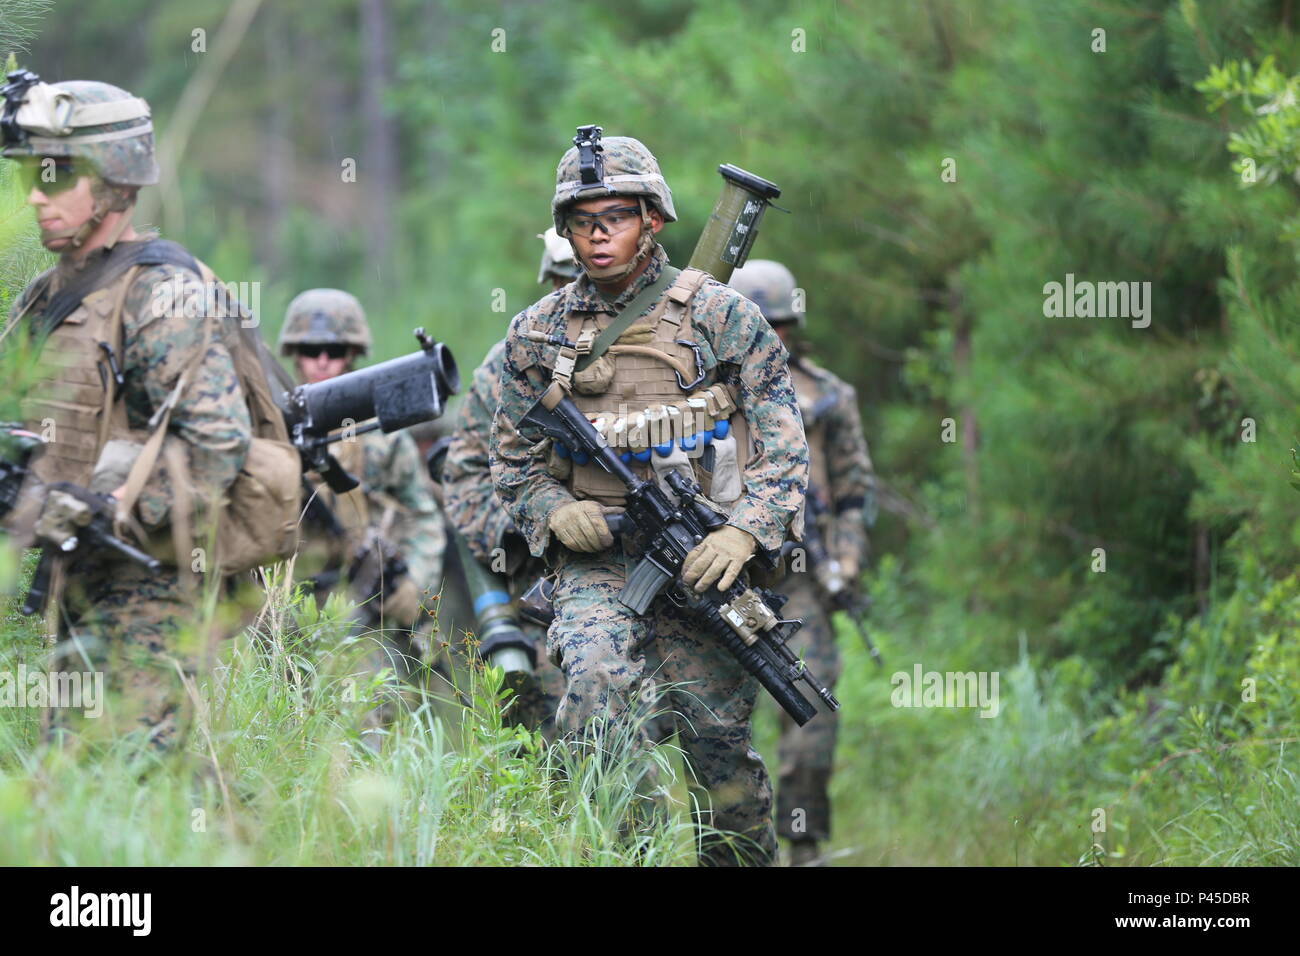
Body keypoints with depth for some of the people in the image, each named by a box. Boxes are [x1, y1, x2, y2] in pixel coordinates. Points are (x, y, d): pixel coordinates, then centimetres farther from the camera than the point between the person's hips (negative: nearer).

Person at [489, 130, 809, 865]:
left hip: (701, 557, -1)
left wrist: (745, 532, -14)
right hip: (596, 555, 1)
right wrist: (554, 511, -6)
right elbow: (514, 462, 16)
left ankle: (747, 858, 20)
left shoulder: (719, 316, 2)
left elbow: (783, 443, 0)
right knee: (597, 685, -26)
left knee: (717, 735, 0)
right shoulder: (538, 334, 10)